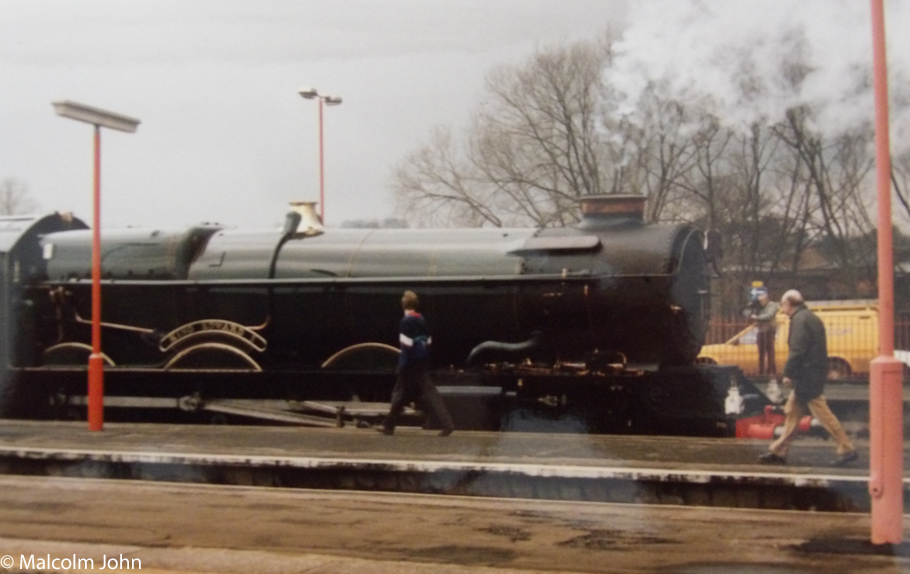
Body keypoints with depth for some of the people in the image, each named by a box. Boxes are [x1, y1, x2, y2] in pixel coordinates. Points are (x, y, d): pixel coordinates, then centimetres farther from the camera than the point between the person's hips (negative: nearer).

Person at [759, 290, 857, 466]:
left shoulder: (799, 319, -13)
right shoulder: (811, 318, 18)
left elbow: (797, 350, -21)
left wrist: (788, 373, -15)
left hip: (807, 376, -11)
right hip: (814, 374, 11)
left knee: (822, 412, -8)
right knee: (792, 411, 13)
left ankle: (846, 450, -6)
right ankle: (779, 451, 18)